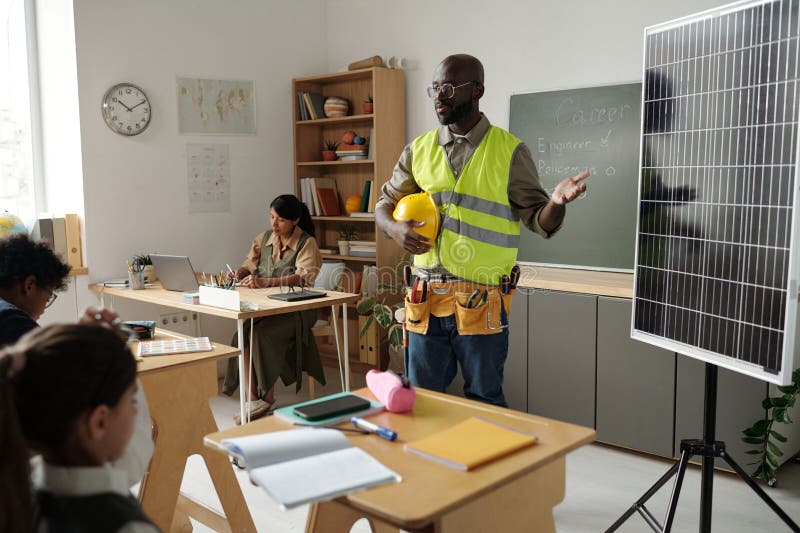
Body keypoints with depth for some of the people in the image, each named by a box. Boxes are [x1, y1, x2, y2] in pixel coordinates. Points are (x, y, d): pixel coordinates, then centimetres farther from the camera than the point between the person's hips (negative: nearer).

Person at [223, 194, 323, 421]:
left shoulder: (306, 243, -5)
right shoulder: (263, 239, 13)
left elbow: (304, 277, -21)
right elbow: (249, 265, 19)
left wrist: (264, 281, -32)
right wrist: (238, 273, -7)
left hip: (296, 309, -5)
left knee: (262, 333, -30)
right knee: (243, 331, -25)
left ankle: (268, 397, -14)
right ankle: (254, 399, -21)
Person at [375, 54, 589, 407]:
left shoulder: (509, 151, -2)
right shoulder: (419, 150, 9)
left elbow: (538, 220, -1)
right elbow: (385, 204, 16)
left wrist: (556, 203, -24)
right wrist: (394, 228, -7)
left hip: (481, 302, -3)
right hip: (426, 299, 4)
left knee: (485, 403, 10)